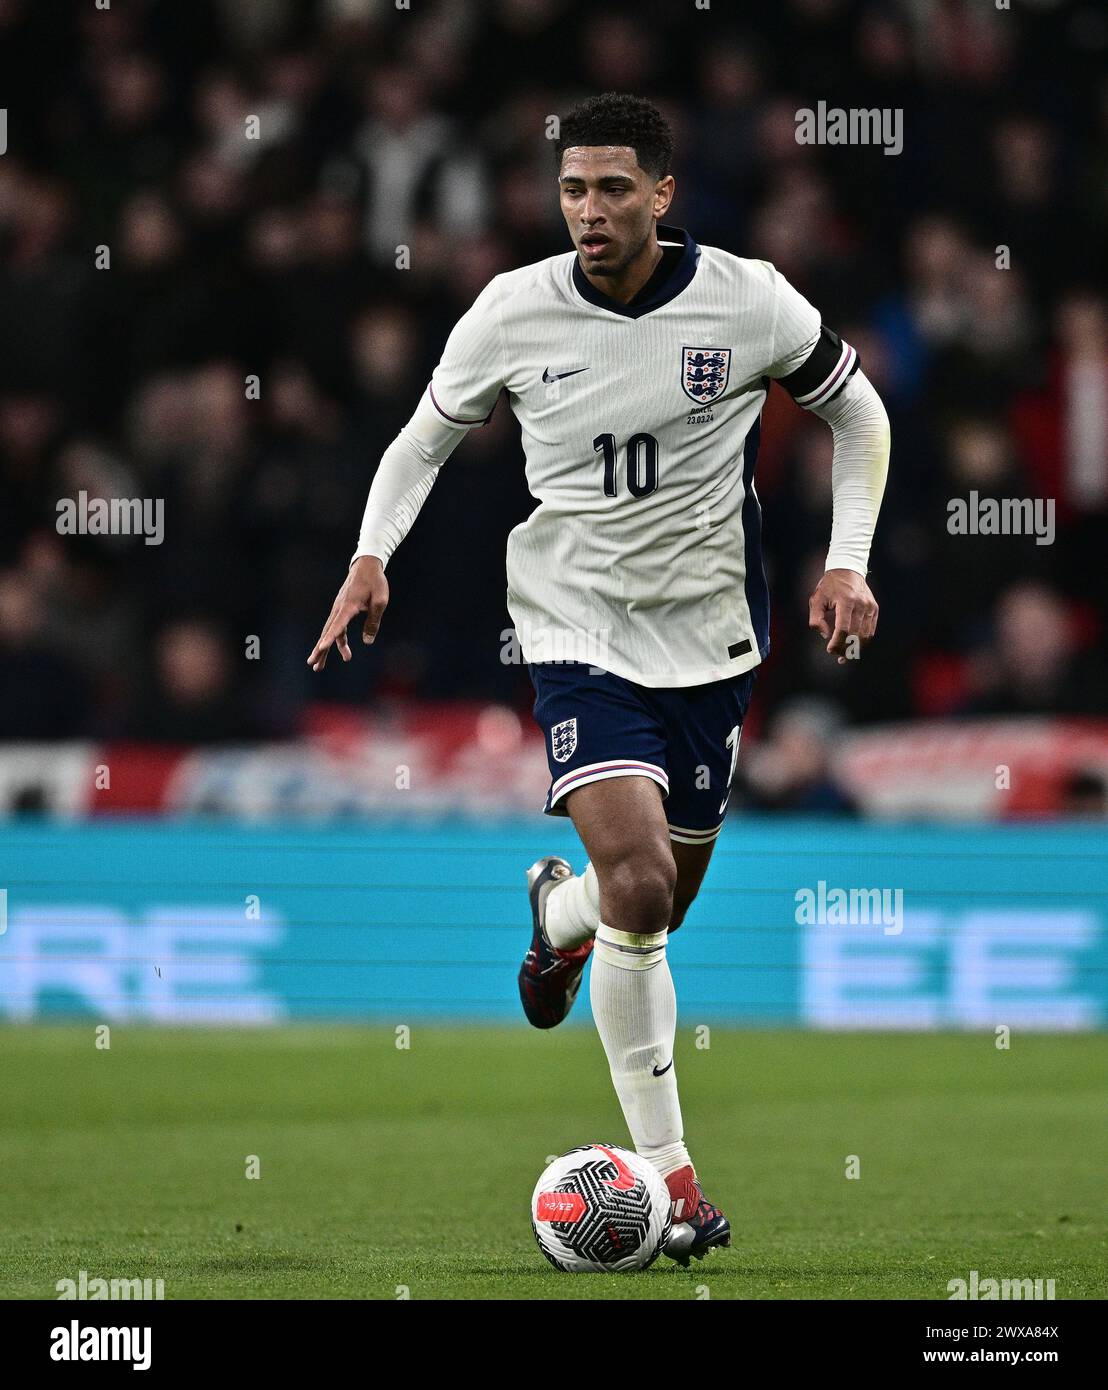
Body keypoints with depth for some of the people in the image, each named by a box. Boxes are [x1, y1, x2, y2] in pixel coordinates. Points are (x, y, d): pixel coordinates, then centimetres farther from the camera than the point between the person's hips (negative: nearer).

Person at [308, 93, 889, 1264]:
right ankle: (666, 1169, -10)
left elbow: (857, 412, 8)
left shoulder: (748, 302, -8)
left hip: (708, 638, 2)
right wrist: (372, 555, -6)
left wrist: (847, 562, -1)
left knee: (660, 906, 10)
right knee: (637, 886, -21)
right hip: (578, 630, -2)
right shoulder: (514, 312, -8)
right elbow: (428, 434, 9)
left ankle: (556, 913, 50)